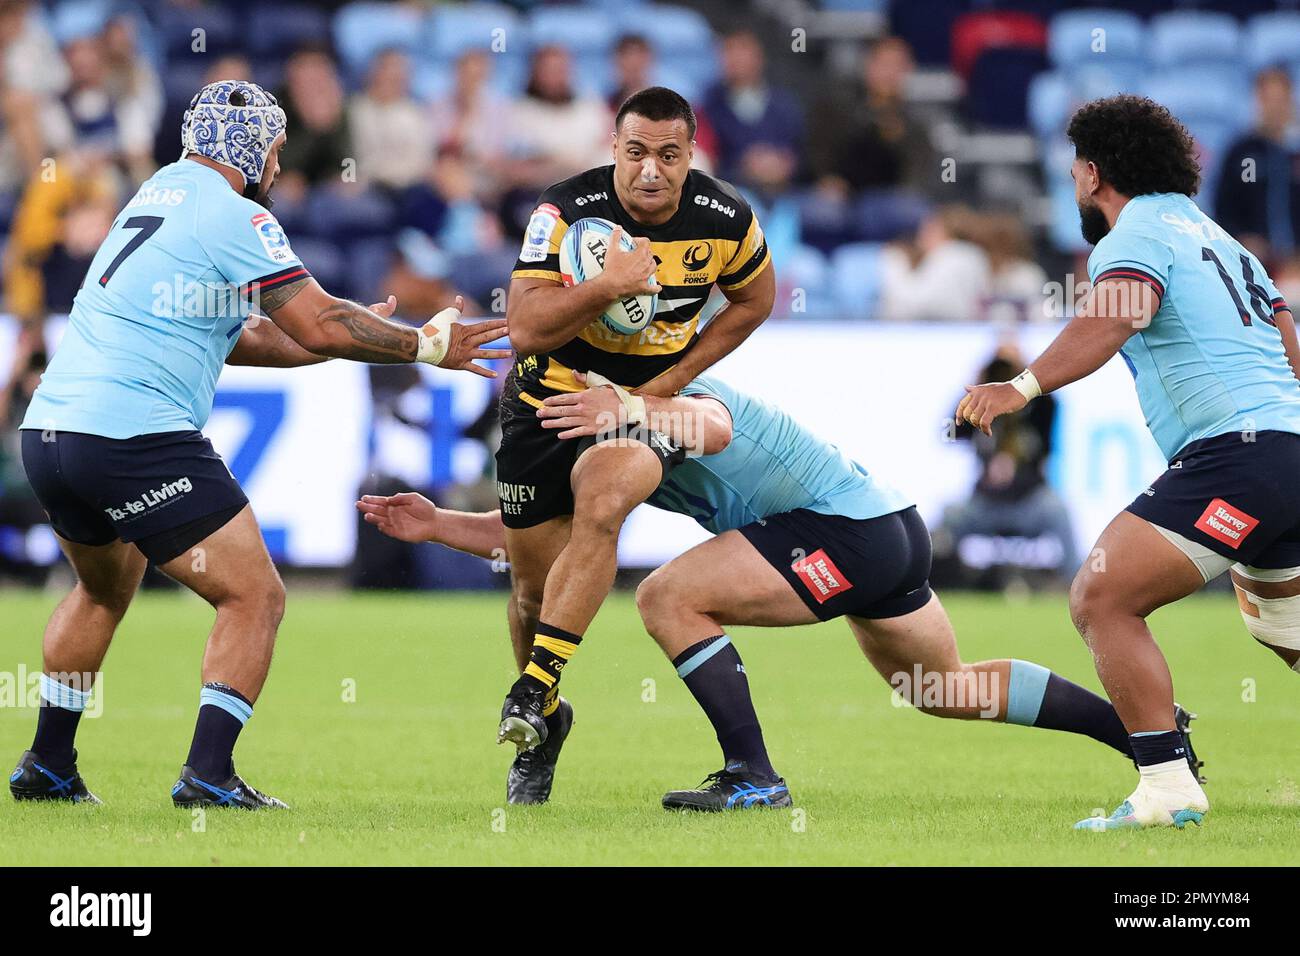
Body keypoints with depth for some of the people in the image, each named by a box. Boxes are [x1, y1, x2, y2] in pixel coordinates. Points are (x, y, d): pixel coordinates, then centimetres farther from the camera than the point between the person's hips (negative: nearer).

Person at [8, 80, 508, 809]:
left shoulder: (161, 191, 20)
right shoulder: (235, 216, -7)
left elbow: (231, 337, 24)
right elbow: (321, 325, -9)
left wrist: (354, 334, 23)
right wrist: (427, 345, 3)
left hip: (49, 429, 9)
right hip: (138, 439, -9)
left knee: (105, 590, 31)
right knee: (256, 597, -1)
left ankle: (48, 766, 31)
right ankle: (209, 773, -11)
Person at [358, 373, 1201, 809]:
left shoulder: (665, 387, -15)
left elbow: (714, 427, -39)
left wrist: (634, 409, -56)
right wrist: (435, 524, 6)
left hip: (848, 530, -11)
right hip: (892, 528, 11)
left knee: (670, 599, -15)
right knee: (939, 687, 24)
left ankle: (754, 777, -13)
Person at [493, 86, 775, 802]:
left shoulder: (725, 220, -12)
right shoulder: (565, 211, -20)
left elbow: (753, 299, 9)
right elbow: (525, 330, -26)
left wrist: (673, 378, -2)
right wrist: (611, 283, -39)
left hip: (648, 398, 0)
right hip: (550, 397, 0)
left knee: (599, 500, -33)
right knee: (534, 584, 5)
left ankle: (536, 687, -30)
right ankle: (542, 725, 31)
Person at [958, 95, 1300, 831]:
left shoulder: (1138, 232, -3)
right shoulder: (1215, 237, 25)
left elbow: (1117, 315, -25)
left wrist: (1024, 387, -35)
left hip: (1236, 452, -10)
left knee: (1102, 599, -12)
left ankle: (1168, 788, -19)